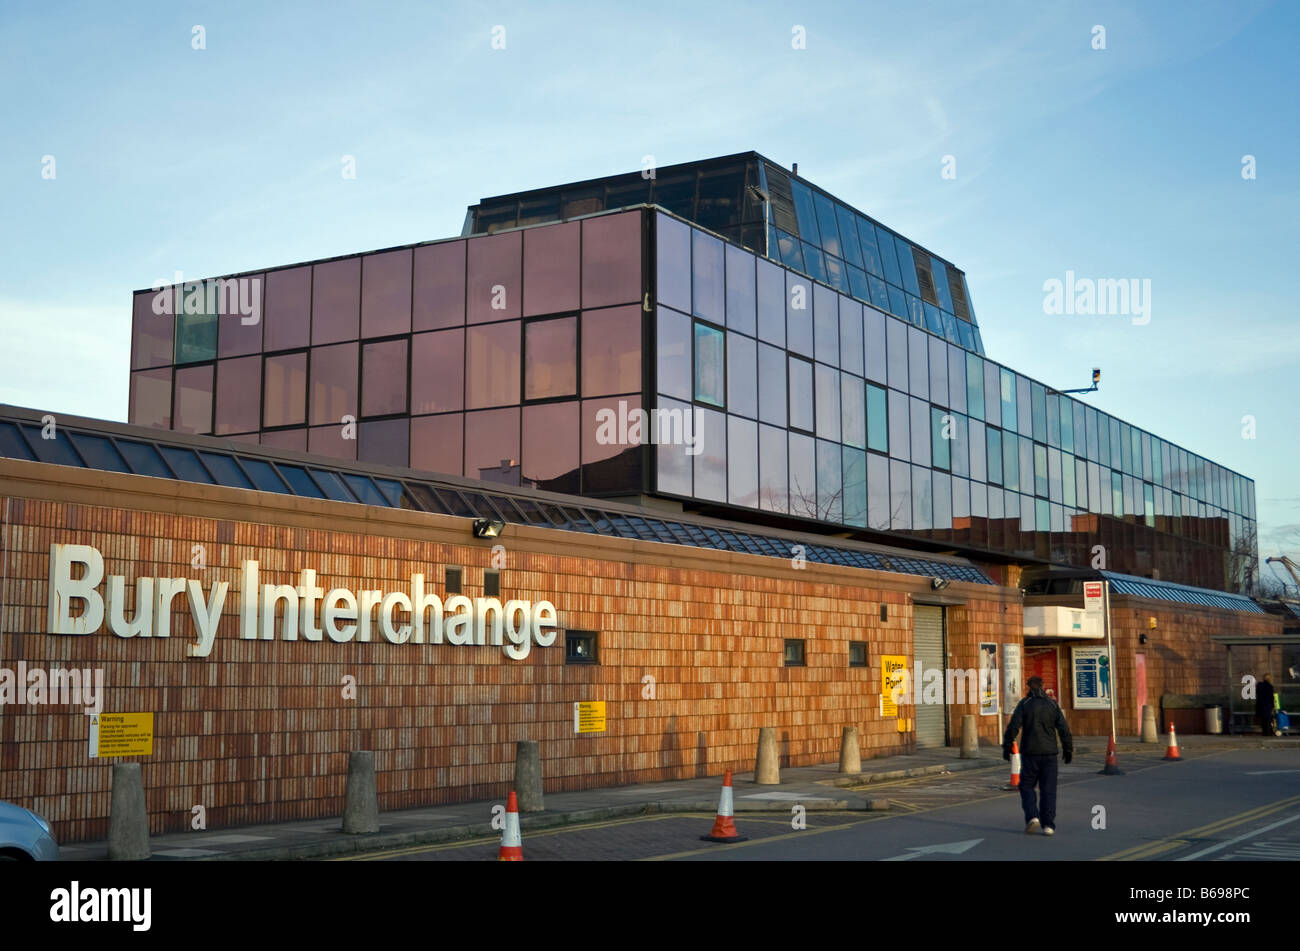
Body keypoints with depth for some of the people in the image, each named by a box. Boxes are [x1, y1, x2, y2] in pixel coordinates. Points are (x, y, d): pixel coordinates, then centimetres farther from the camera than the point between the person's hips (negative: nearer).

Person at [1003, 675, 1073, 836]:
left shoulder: (1024, 704, -2)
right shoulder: (1052, 704, 4)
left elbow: (1013, 727, -10)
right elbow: (1064, 729, 2)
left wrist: (1007, 747, -3)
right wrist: (1068, 749, 11)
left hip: (1029, 752, -2)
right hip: (1049, 753, 2)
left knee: (1027, 786, 11)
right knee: (1048, 790, 5)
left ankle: (1032, 817, -7)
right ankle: (1048, 825, 1)